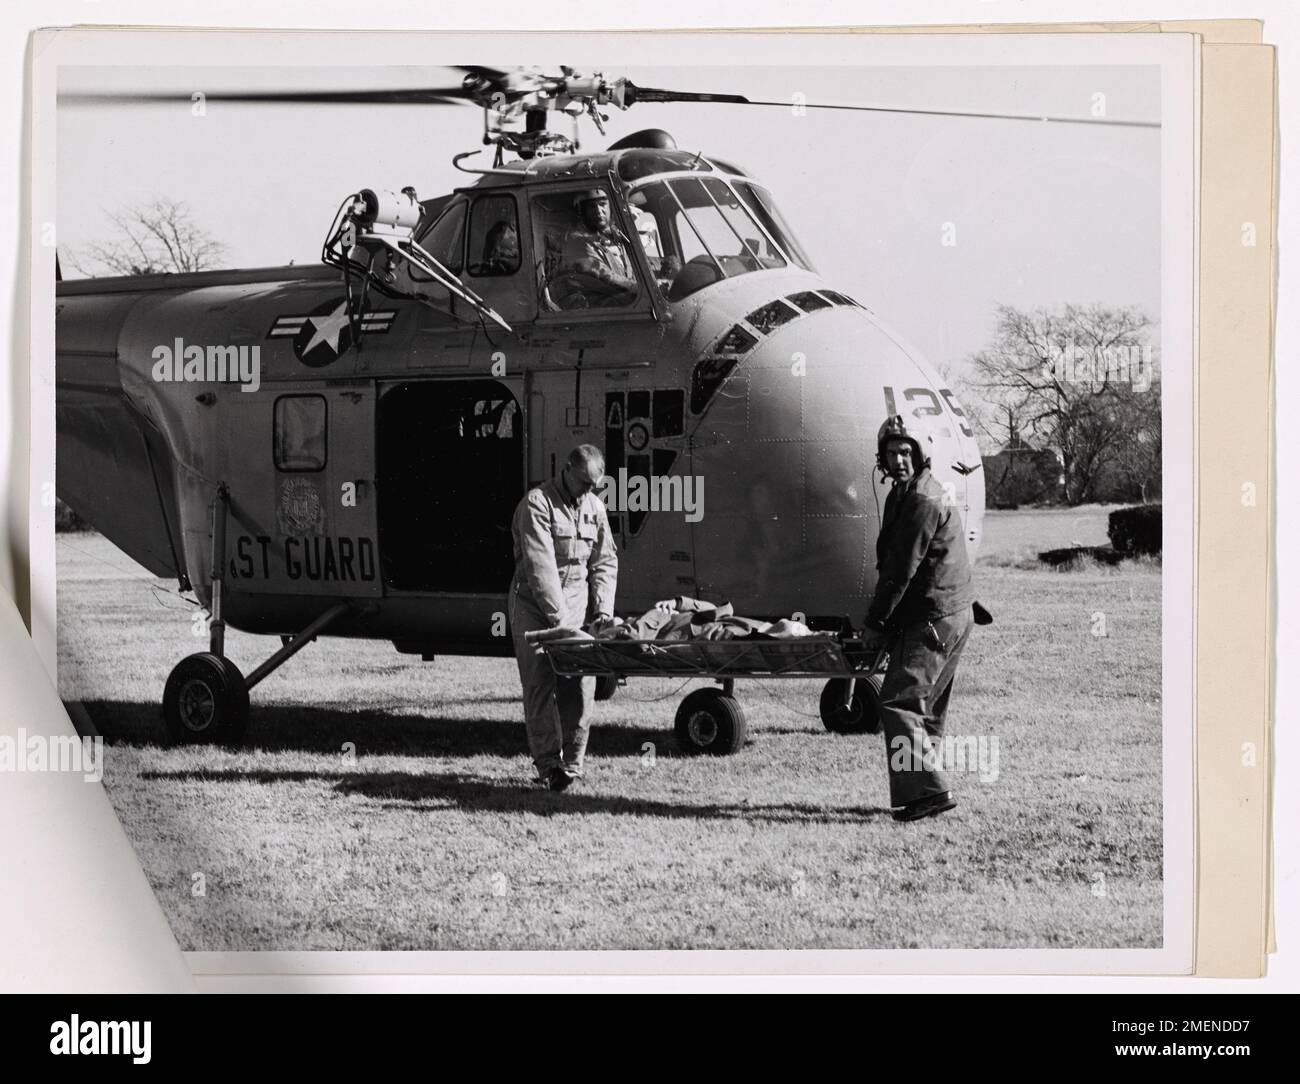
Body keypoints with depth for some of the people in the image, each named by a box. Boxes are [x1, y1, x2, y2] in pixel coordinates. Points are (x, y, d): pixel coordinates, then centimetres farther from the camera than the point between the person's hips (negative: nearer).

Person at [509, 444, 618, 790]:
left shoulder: (594, 506, 9)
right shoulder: (537, 504, -12)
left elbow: (605, 562, 12)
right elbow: (540, 567, -19)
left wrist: (603, 610, -2)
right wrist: (558, 618, -24)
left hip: (576, 599, 5)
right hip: (536, 604, -5)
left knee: (580, 684, -2)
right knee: (540, 683, -8)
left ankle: (572, 762, 6)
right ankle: (548, 763, -8)